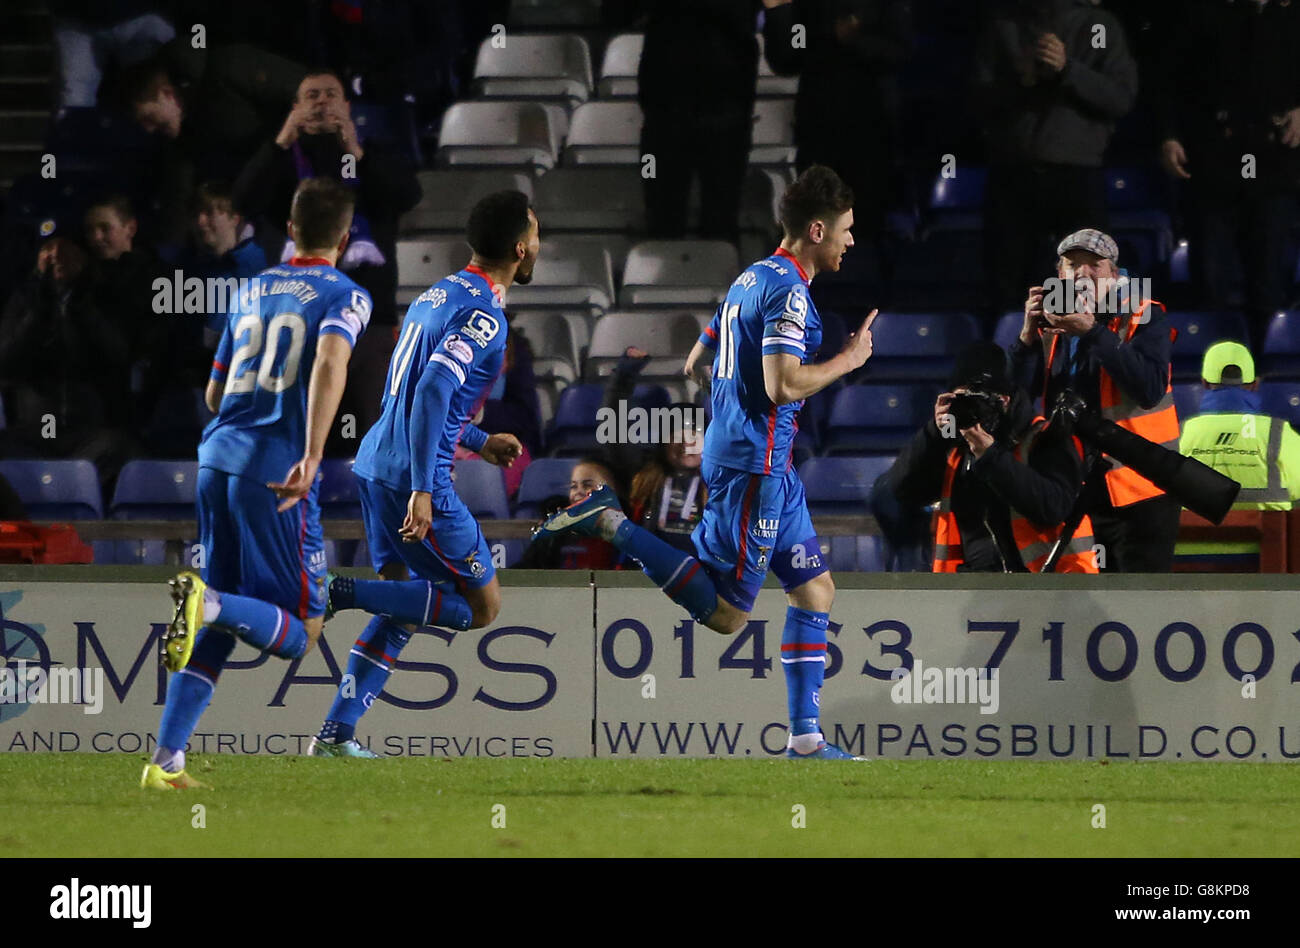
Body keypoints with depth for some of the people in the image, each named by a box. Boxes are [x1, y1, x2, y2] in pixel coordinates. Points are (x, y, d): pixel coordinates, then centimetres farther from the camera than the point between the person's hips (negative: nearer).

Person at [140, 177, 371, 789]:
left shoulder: (252, 293, 19)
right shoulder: (344, 297, 1)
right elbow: (329, 365, -20)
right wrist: (311, 459, -27)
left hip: (217, 462, 6)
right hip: (275, 474, -6)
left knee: (219, 628, 14)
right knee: (297, 635, -1)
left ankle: (166, 760, 4)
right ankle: (207, 601, -29)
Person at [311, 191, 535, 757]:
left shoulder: (439, 295, 15)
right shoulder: (484, 316, -14)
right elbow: (433, 392, -26)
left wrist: (479, 442, 31)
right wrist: (422, 491, -29)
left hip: (376, 463, 9)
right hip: (412, 477, -9)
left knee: (401, 612, 17)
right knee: (481, 606, 2)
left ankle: (336, 733, 12)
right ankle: (340, 594, -10)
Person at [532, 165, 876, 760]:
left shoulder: (752, 280, 15)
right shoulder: (788, 290, -15)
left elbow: (696, 365, 22)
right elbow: (783, 385, -25)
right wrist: (847, 360, -11)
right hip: (753, 465, -10)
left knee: (815, 589, 10)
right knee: (725, 615, -9)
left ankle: (805, 739, 10)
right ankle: (611, 524, -9)